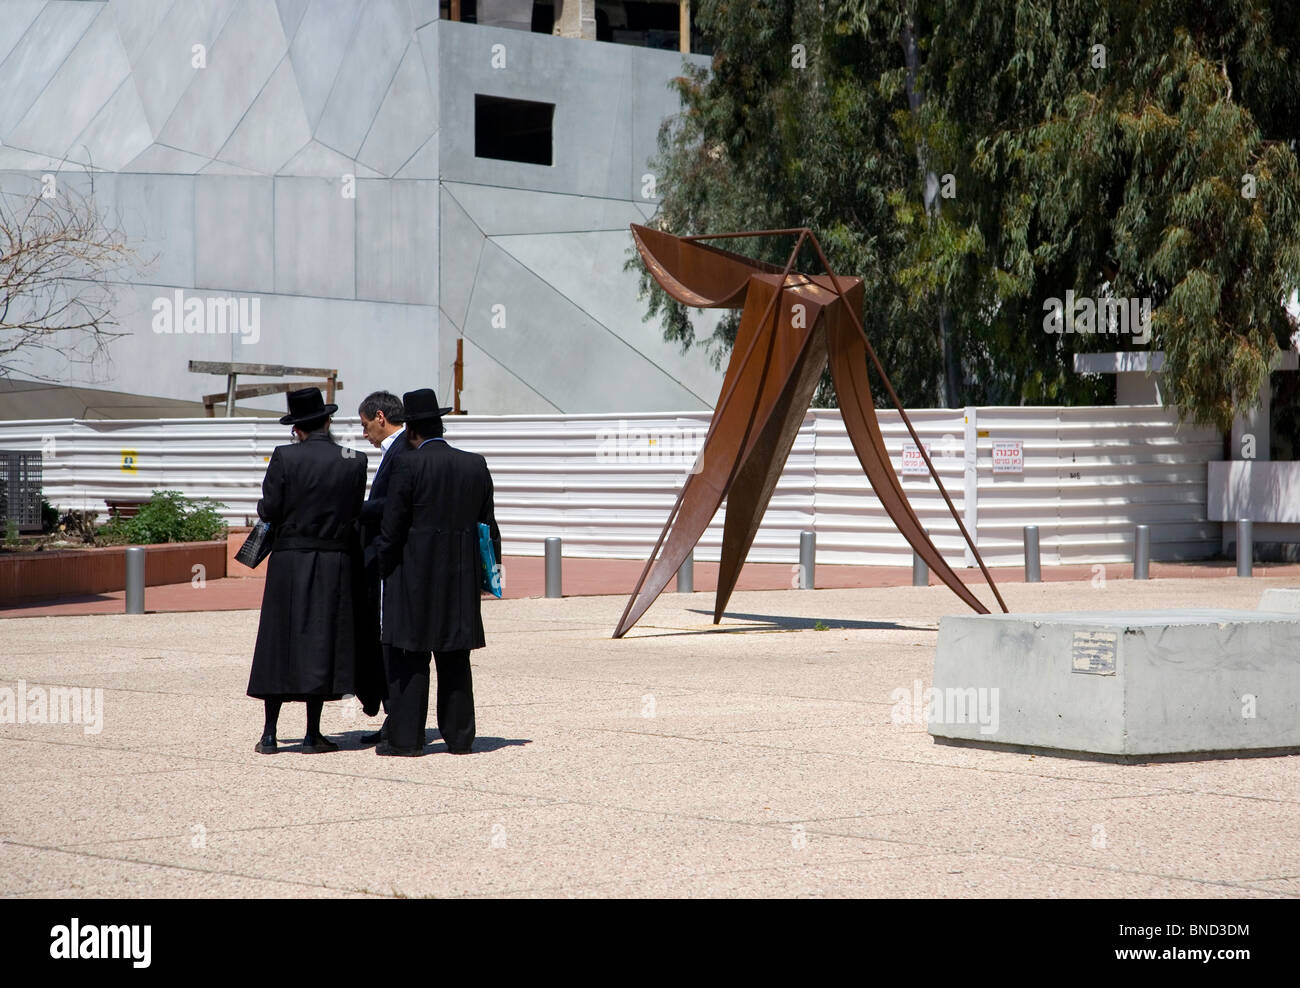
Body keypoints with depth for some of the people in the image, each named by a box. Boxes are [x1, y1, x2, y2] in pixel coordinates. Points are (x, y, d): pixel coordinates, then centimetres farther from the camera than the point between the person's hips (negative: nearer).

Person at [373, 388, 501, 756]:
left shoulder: (409, 465, -11)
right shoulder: (476, 465, 6)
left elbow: (392, 526, -10)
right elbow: (487, 524, 11)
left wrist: (381, 567, 1)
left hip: (415, 572, -5)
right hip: (460, 574, 5)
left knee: (408, 657, 1)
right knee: (455, 658, 11)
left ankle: (406, 737, 1)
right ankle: (459, 735, 13)